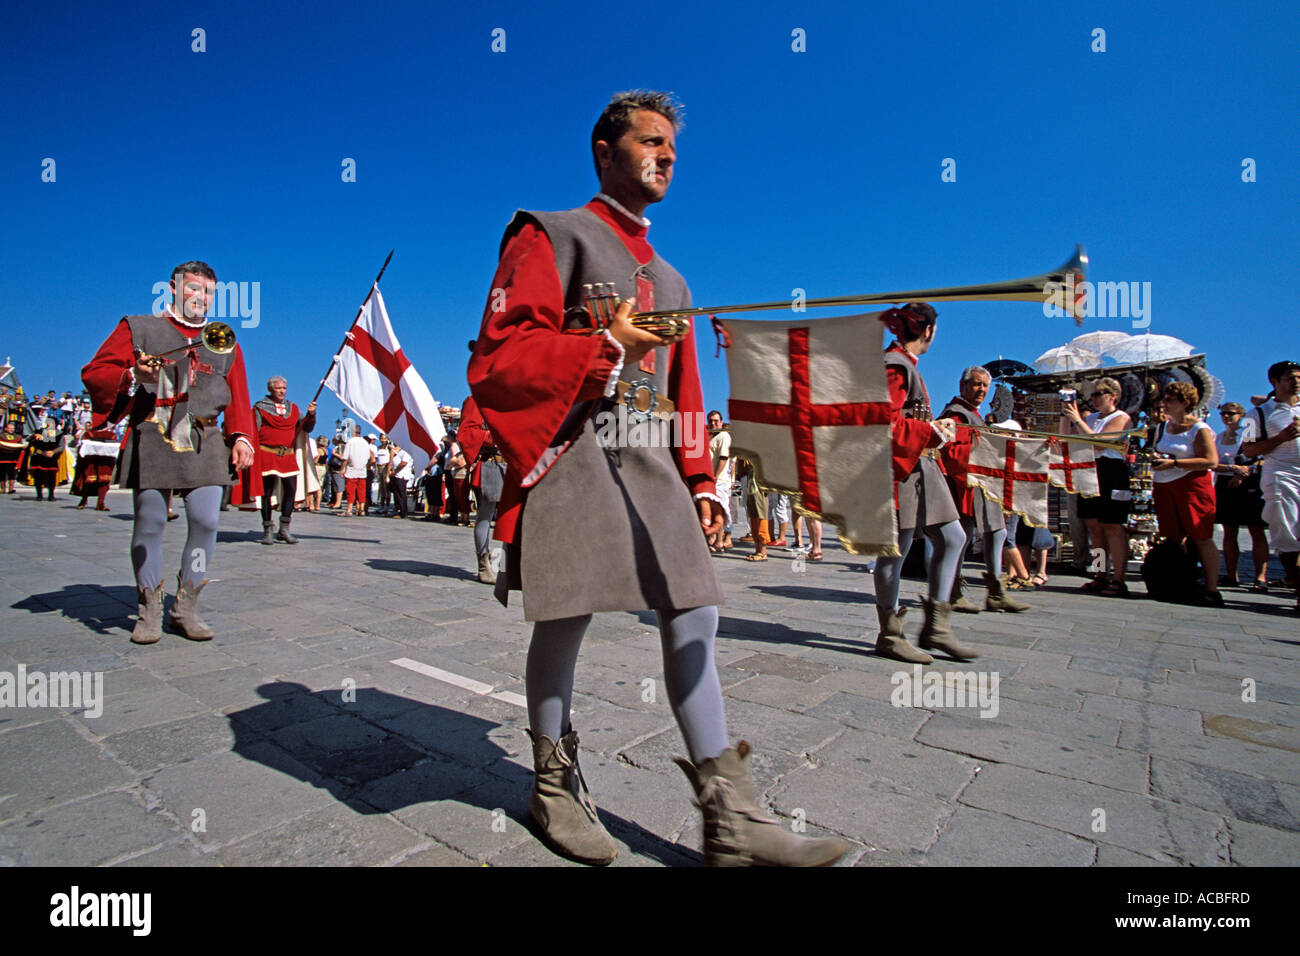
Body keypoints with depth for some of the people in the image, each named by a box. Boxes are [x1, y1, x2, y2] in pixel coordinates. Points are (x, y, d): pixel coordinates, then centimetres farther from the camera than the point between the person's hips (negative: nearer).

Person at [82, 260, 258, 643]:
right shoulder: (138, 329, 12)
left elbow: (238, 398, 14)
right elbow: (93, 372, 7)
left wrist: (242, 437, 0)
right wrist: (132, 375, -14)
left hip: (205, 444, 2)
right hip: (152, 441, -1)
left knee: (206, 520, -7)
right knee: (149, 524, 0)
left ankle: (186, 608, 7)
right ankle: (149, 611, 13)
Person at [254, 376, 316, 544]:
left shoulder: (293, 408, 18)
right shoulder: (260, 407, 6)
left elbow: (306, 427, 13)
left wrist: (311, 415, -7)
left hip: (288, 455, 4)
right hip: (267, 455, -3)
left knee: (291, 489, -4)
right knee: (267, 491, -2)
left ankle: (284, 530, 5)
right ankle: (268, 531, 5)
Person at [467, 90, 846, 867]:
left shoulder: (670, 279, 24)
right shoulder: (550, 237, 4)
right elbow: (496, 359, -8)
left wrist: (701, 483, 13)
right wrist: (605, 349, -16)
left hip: (654, 466, 6)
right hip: (573, 455, -5)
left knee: (694, 617, -2)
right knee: (565, 621, 2)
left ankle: (732, 818, 7)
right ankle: (556, 785, 26)